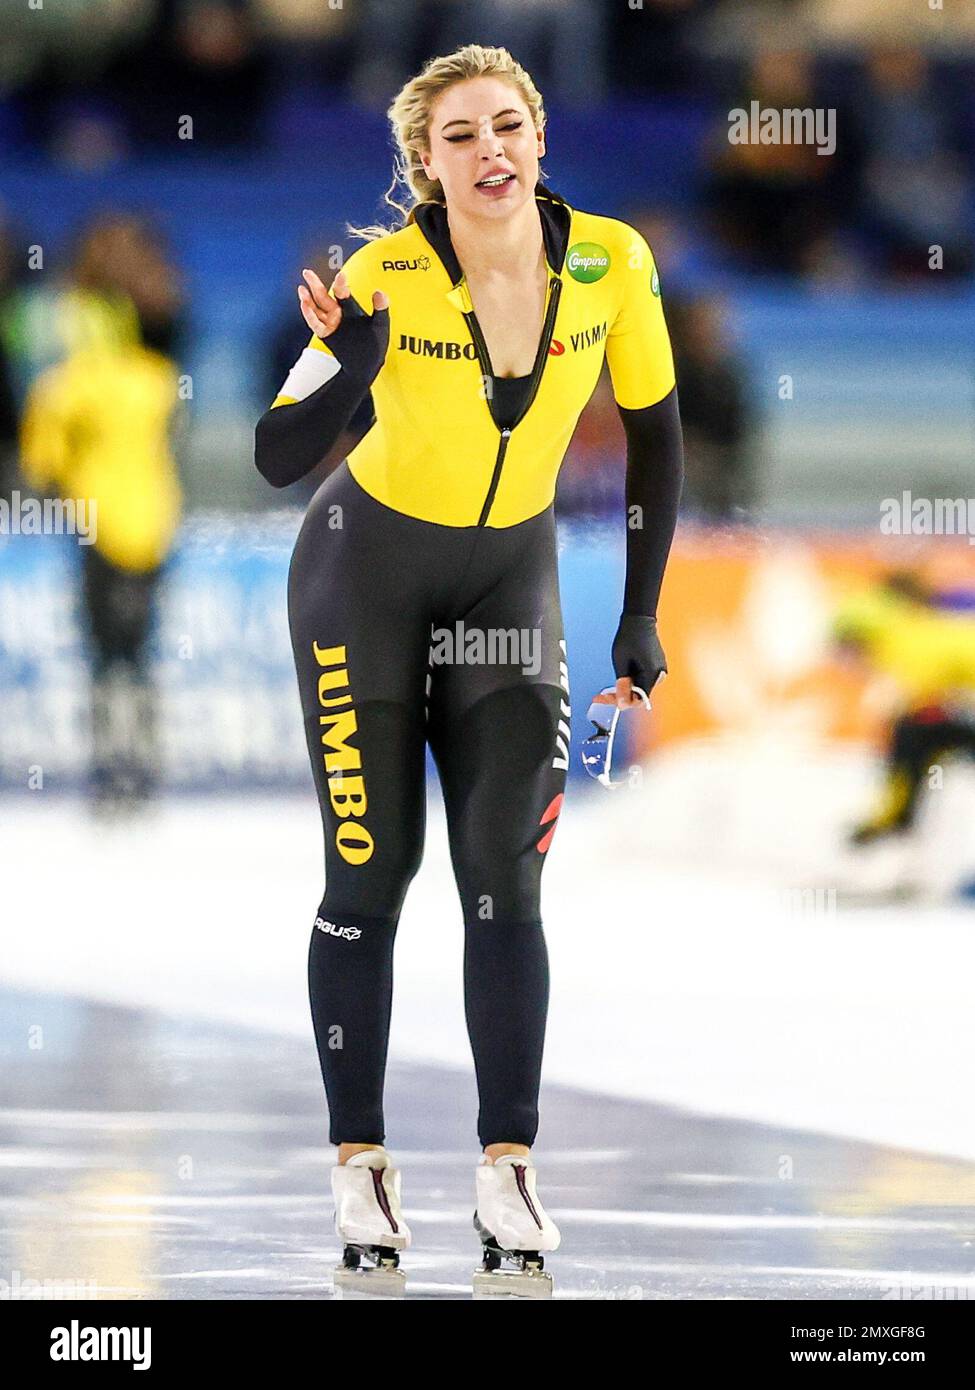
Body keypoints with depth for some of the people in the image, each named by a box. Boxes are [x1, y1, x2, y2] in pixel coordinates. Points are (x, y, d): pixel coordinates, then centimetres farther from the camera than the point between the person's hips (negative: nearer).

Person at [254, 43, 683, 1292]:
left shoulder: (610, 263, -15)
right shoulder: (386, 276, -23)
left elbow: (652, 430, 1)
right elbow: (278, 461, -26)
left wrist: (640, 615, 1)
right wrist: (348, 360, -45)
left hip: (510, 581, 2)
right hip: (366, 579, -2)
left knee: (505, 877, -5)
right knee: (371, 872, -1)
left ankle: (507, 1170, -2)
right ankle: (358, 1163, 9)